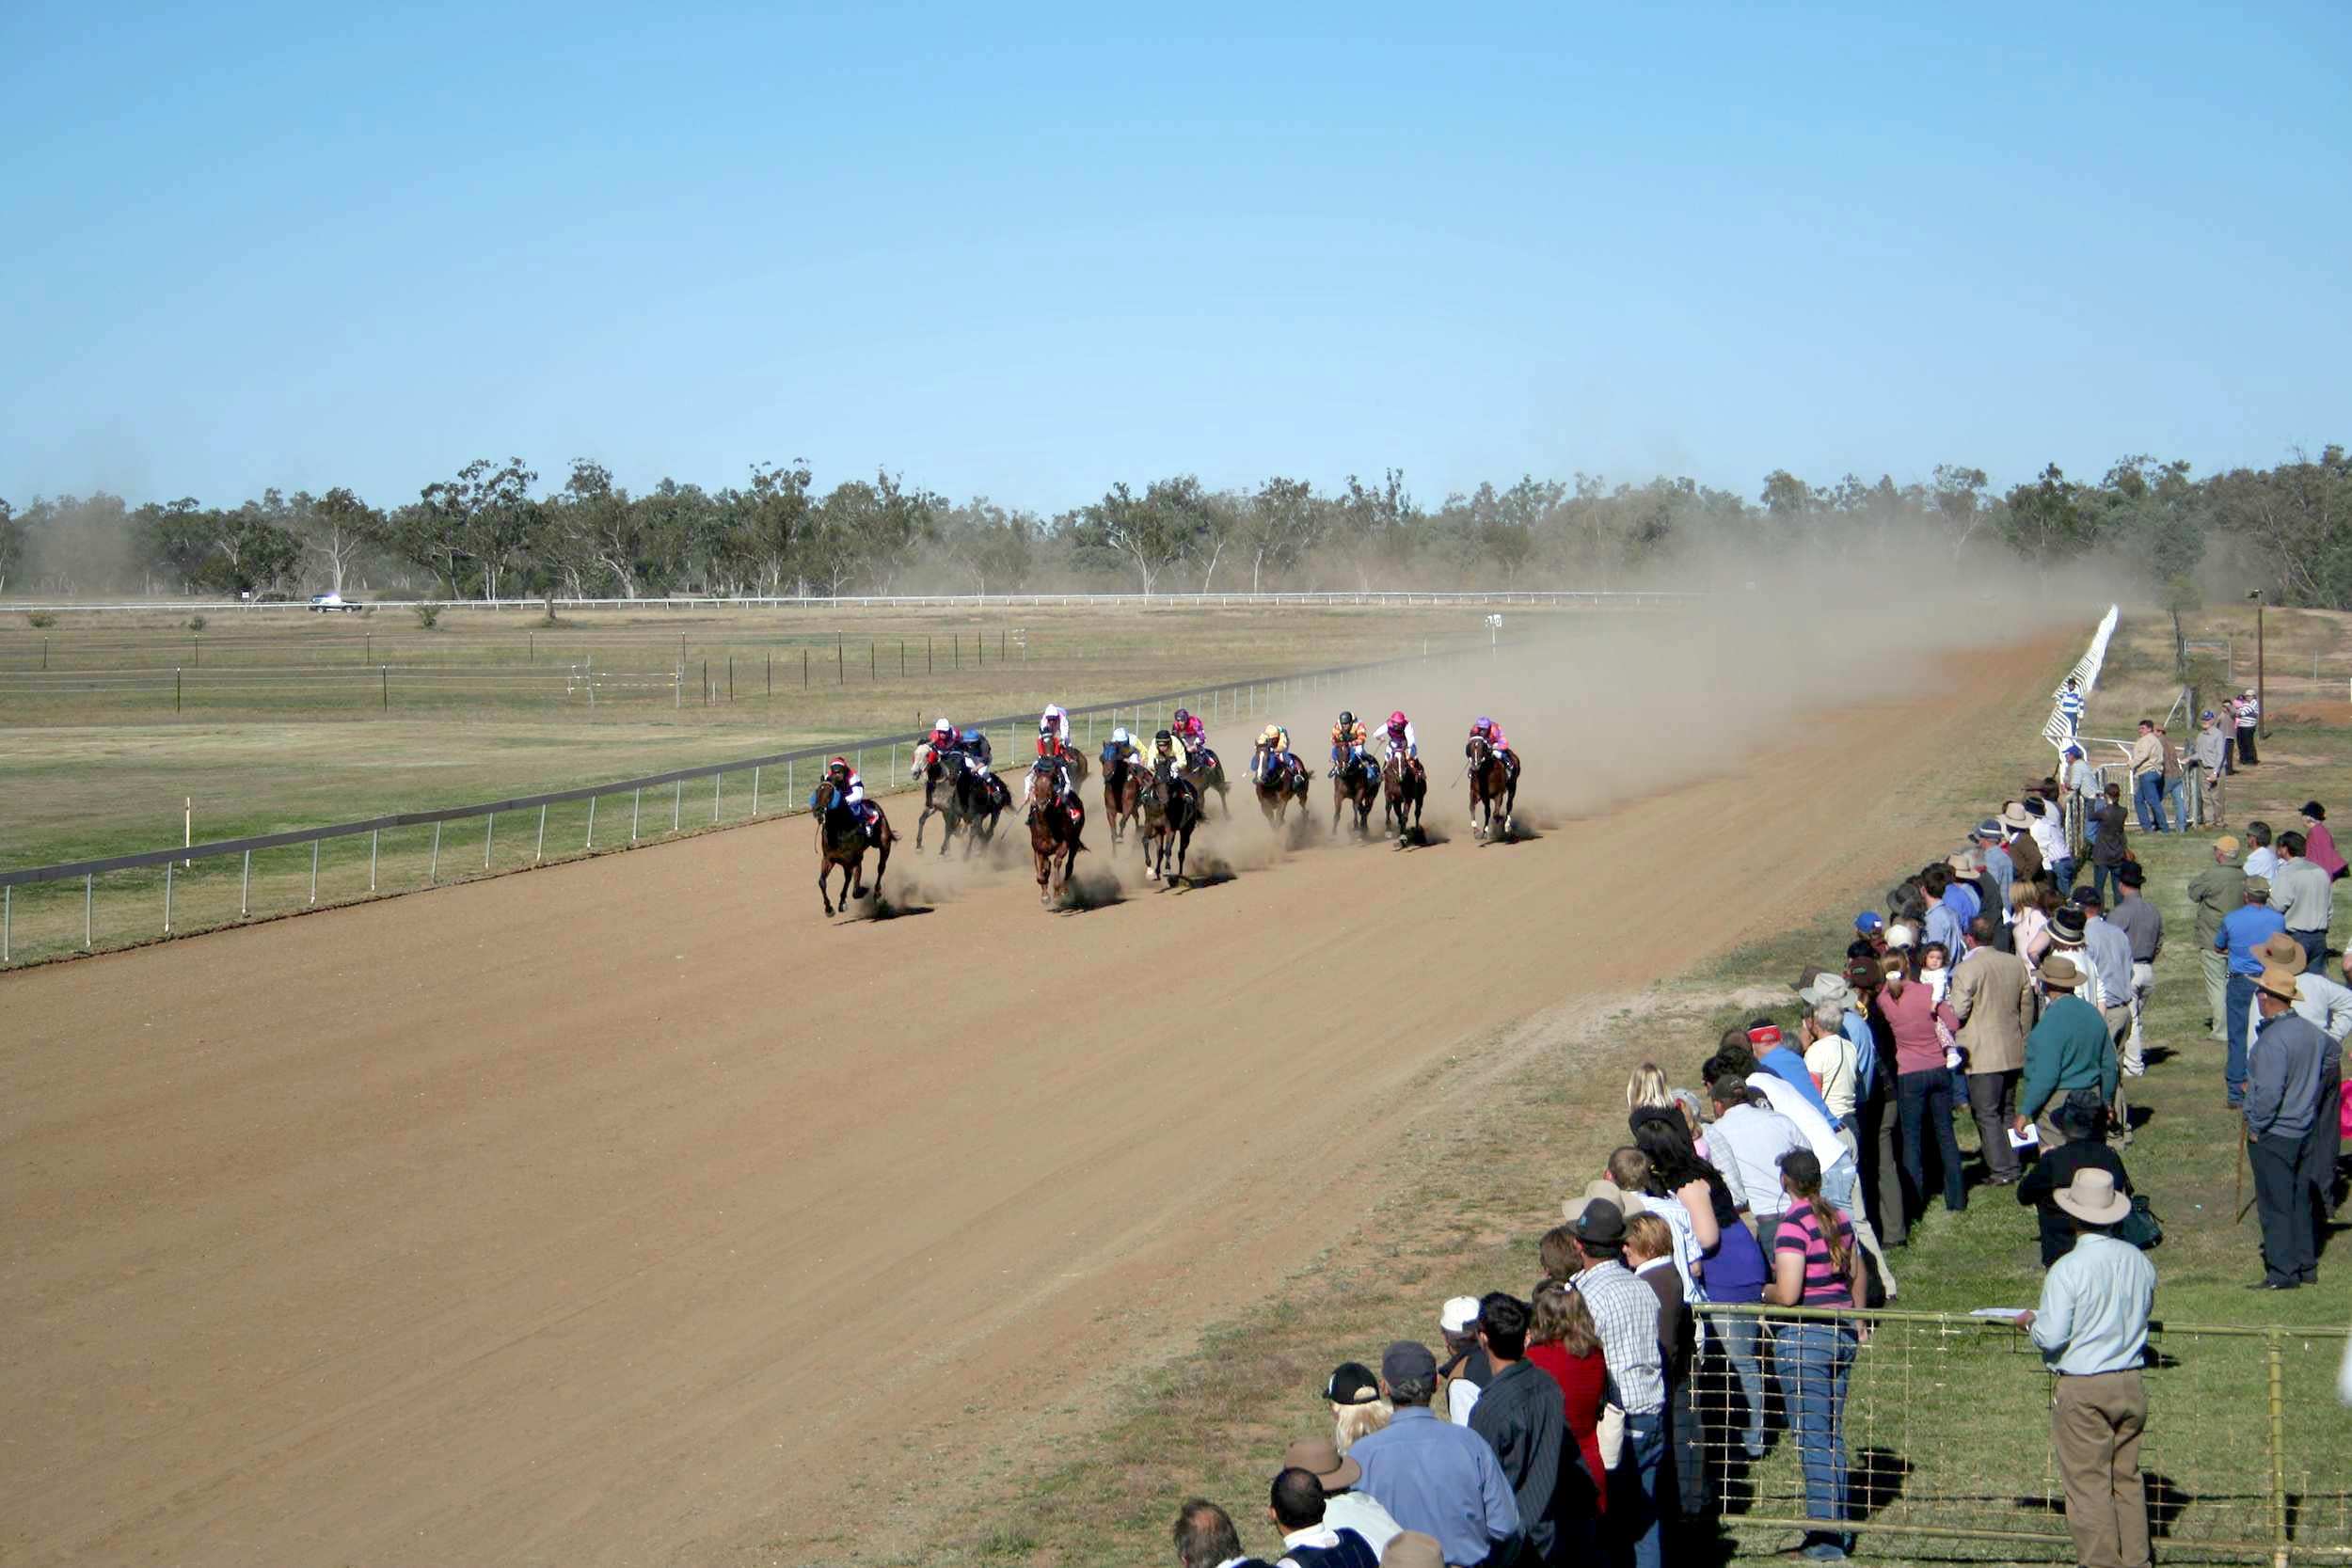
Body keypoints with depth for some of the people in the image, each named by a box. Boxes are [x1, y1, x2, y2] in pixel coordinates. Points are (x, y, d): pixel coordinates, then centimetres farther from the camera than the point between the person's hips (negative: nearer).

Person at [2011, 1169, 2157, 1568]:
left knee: (2088, 1486, 1)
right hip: (2131, 1384, 6)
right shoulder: (2139, 1261, 1)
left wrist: (2030, 1322, 2)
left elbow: (2051, 1337, -18)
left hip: (2082, 1389, -6)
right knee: (2127, 1480, 15)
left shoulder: (2067, 1269, -17)